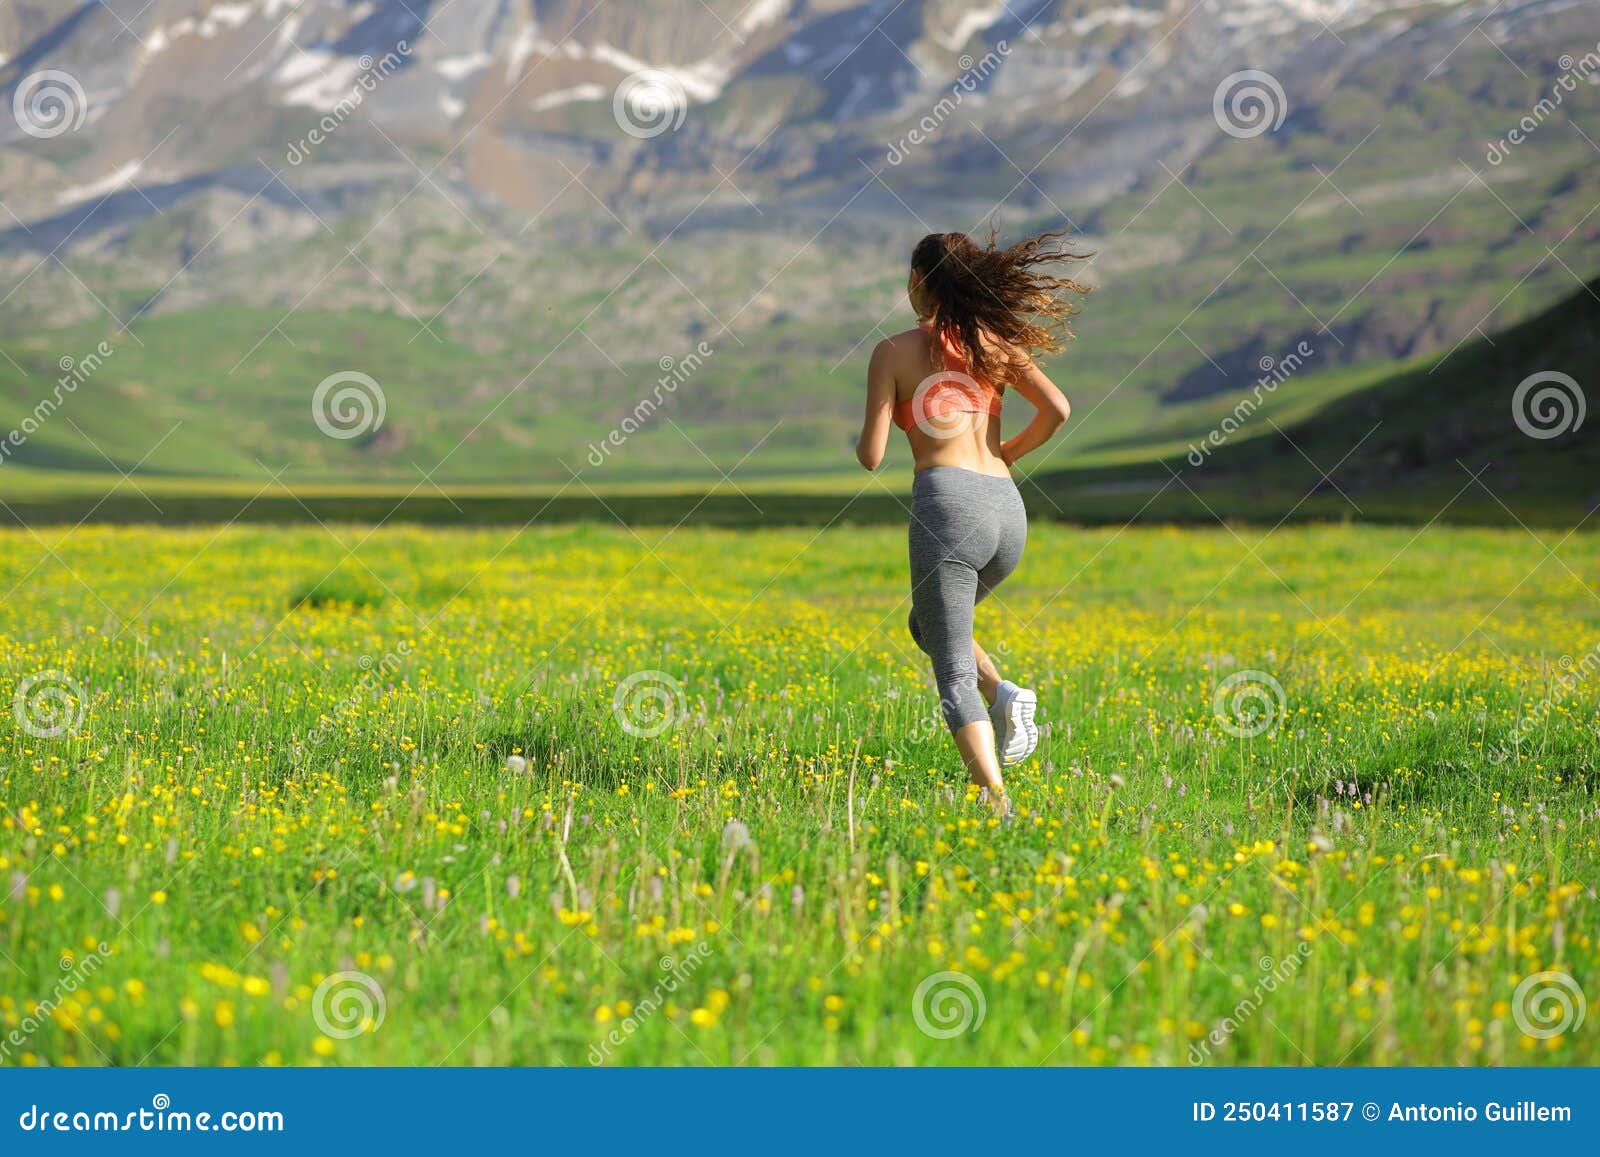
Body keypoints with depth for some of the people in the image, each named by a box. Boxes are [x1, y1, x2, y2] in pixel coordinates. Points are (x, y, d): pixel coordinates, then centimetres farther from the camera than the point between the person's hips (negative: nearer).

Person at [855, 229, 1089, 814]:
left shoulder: (893, 351, 4)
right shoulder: (997, 341, 14)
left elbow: (871, 456, -1)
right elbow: (1057, 409, 2)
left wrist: (861, 441, 23)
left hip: (947, 503, -5)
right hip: (1008, 509, 5)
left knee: (954, 675, -2)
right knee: (927, 623, 30)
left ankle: (998, 803, -19)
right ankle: (1005, 693, 3)